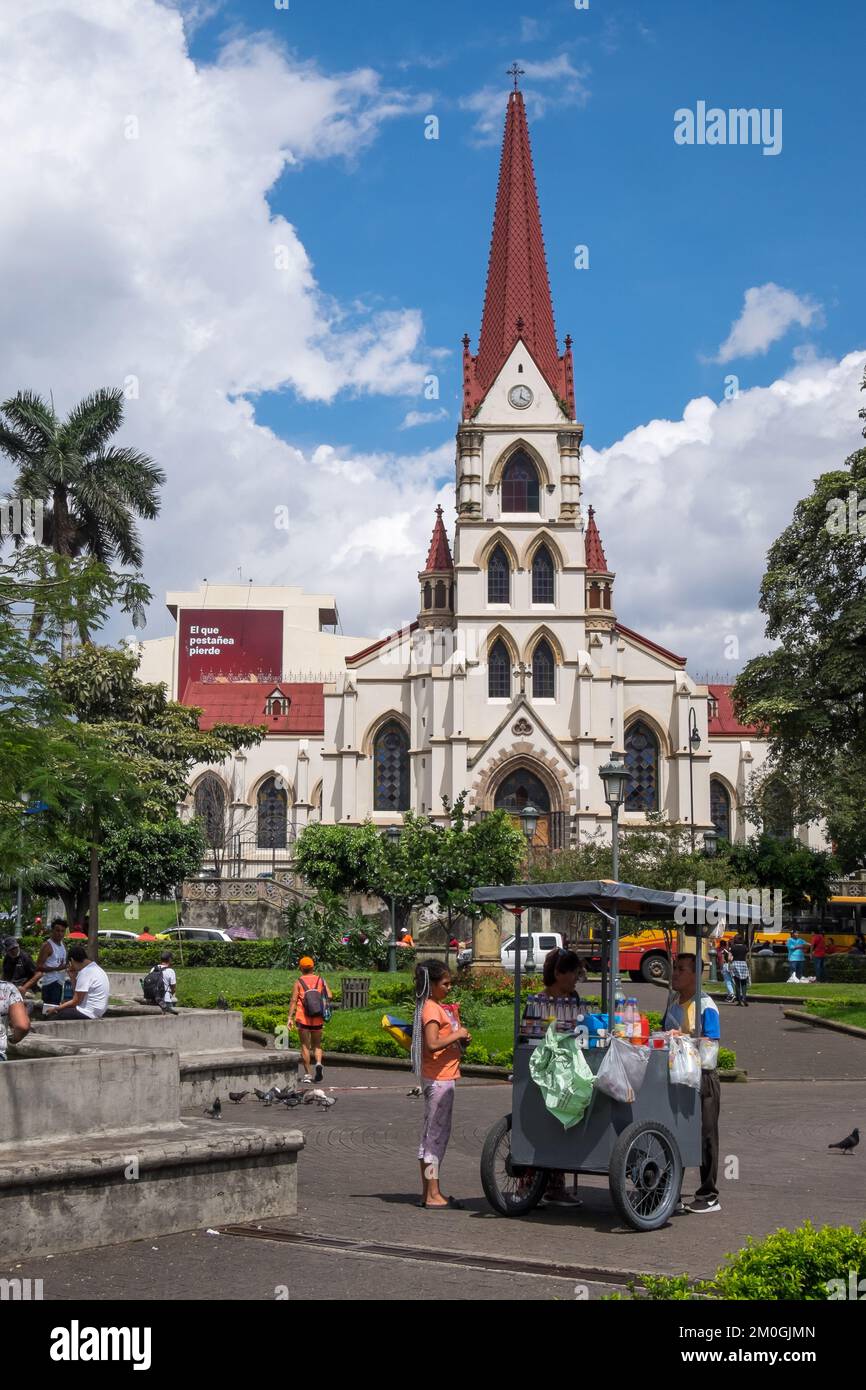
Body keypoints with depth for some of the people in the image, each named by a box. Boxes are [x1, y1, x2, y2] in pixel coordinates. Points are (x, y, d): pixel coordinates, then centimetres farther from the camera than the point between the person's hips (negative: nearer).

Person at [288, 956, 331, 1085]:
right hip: (318, 1019, 2)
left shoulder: (299, 982, 0)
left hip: (303, 1019, -2)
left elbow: (293, 1000, -8)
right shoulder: (320, 980, 6)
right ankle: (318, 1063, -13)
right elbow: (329, 996, -3)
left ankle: (307, 1075, 5)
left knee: (305, 1046, 6)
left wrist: (290, 1018, -9)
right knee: (317, 1045, 15)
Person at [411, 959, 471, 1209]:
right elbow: (433, 1044, -27)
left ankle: (429, 1193, 18)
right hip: (439, 1078, -10)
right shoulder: (431, 1009, -15)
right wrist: (457, 1034, -16)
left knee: (431, 1133, 12)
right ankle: (433, 1195, -3)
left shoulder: (438, 1007, 15)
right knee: (437, 1134, -6)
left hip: (440, 1078, 10)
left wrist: (460, 1039, 8)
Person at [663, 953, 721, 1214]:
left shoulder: (706, 1006, -10)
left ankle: (709, 1196, 7)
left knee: (705, 1136, 0)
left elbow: (710, 1043, -17)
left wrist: (682, 1038, -26)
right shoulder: (673, 1006, 13)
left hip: (702, 1077, -8)